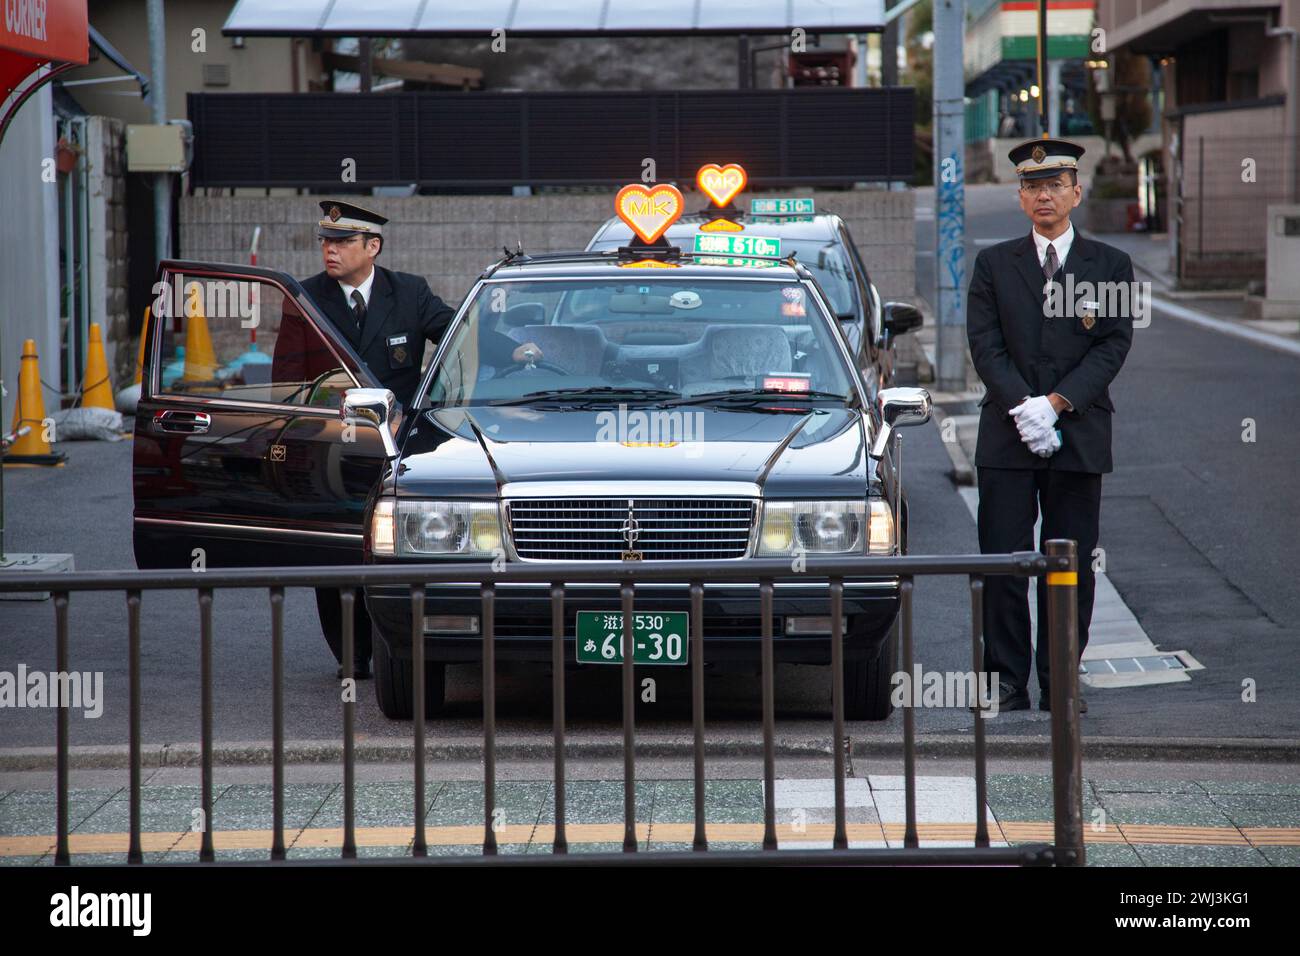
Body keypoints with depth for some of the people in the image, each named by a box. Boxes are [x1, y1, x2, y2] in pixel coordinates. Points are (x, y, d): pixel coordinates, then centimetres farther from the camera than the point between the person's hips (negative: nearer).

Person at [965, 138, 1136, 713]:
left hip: (1079, 435, 0)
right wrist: (1023, 407, -14)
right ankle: (1010, 683, 3)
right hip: (1006, 439, 0)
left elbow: (1112, 346, -2)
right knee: (1003, 566, -3)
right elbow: (985, 346, 0)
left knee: (1072, 567, 2)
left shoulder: (1109, 266, 7)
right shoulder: (994, 265, 9)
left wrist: (1055, 403, -14)